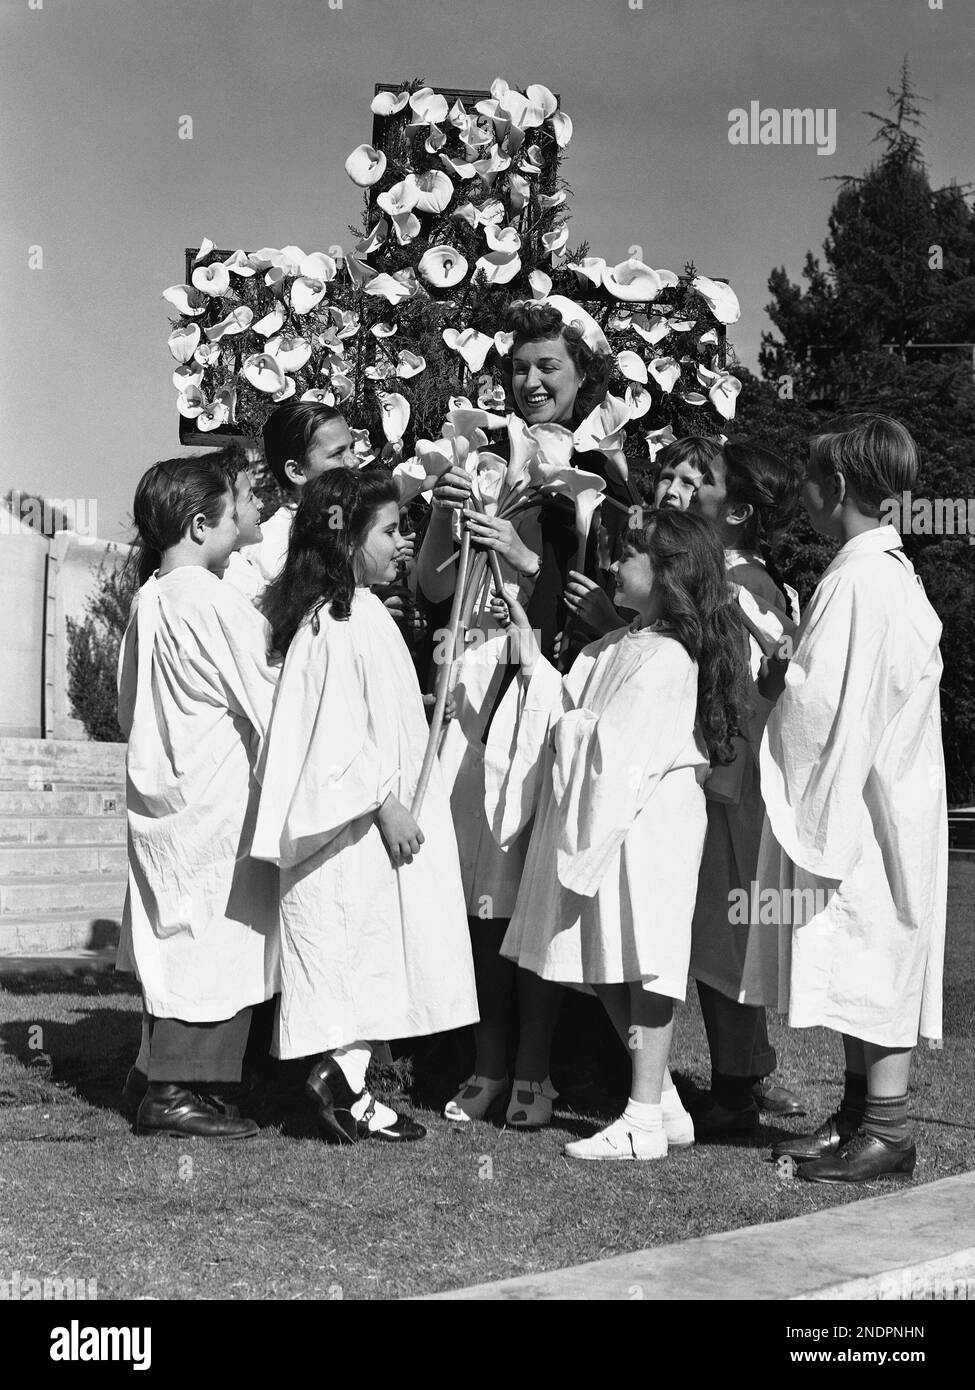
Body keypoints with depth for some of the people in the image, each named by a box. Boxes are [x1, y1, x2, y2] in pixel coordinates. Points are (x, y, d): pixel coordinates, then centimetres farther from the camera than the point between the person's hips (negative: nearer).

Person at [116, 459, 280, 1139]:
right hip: (215, 800, -9)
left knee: (178, 942, 13)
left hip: (161, 795, 9)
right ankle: (177, 1090, -1)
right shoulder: (214, 600, -15)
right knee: (215, 938, -3)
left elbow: (130, 706, 15)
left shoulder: (149, 599, 10)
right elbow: (264, 702, -12)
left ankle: (170, 1078, 18)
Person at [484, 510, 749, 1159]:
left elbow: (617, 745, -20)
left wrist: (565, 727, -4)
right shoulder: (614, 646, 14)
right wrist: (532, 659, 9)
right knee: (608, 971, 12)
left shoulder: (668, 656, -16)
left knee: (640, 965, -3)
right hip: (600, 816, 9)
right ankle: (663, 1101, 22)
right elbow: (570, 712, 12)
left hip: (644, 822, -9)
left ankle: (645, 1123, 4)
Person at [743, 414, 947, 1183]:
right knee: (867, 967, 14)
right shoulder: (890, 568, 11)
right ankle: (860, 1113, 22)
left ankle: (888, 1133, 3)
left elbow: (825, 700, -21)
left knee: (871, 956, -3)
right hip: (875, 795, 10)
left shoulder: (858, 581, -19)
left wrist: (777, 680, -5)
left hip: (862, 799, -10)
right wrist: (791, 677, 10)